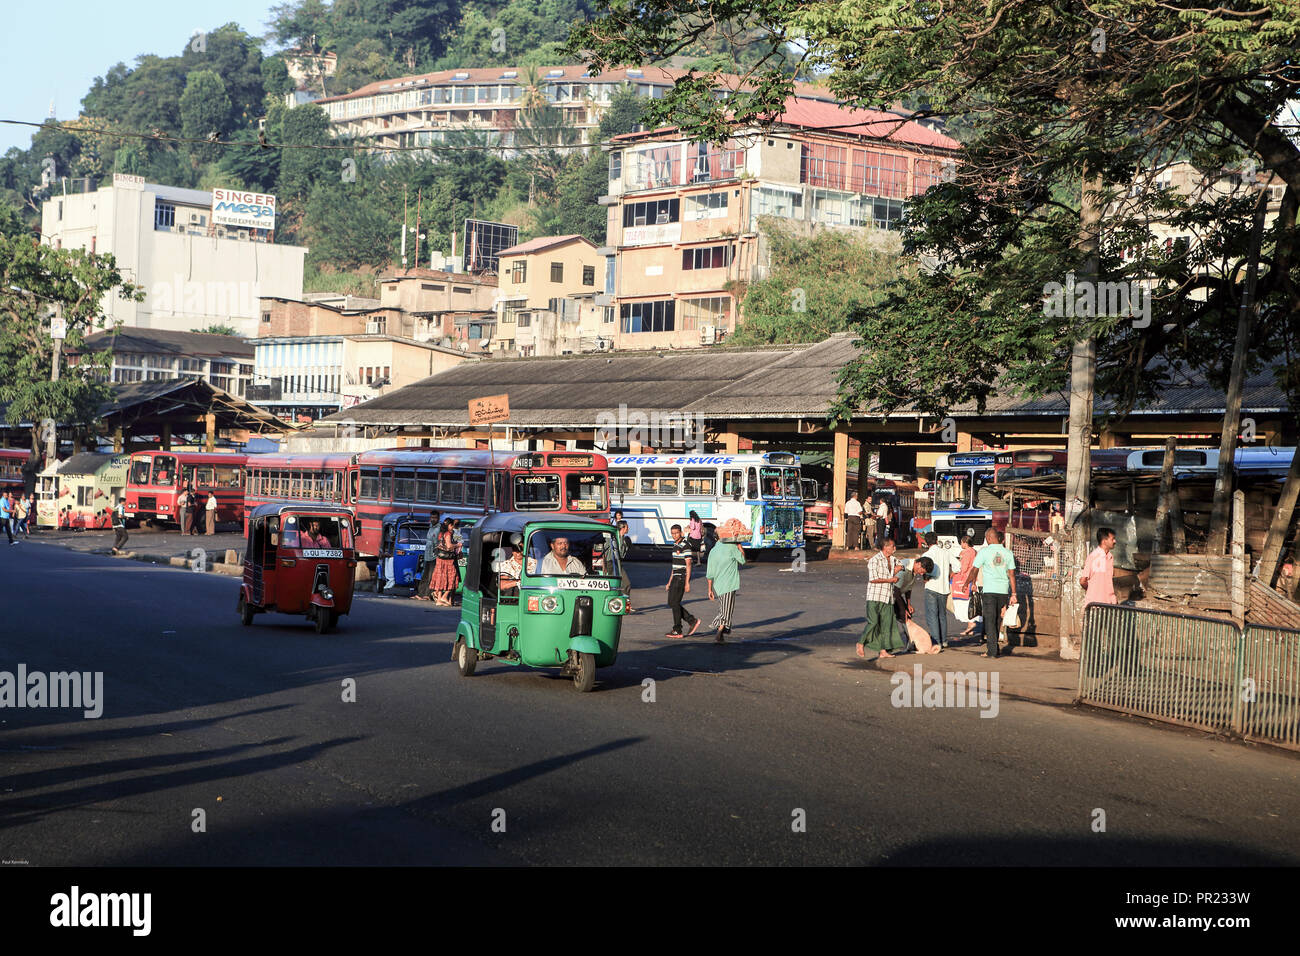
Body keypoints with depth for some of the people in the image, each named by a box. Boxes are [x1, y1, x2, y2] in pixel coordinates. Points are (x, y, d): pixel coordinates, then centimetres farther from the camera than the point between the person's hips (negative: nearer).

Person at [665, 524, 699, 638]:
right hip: (675, 577, 9)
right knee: (671, 603, 7)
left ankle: (677, 631, -3)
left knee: (675, 603, -8)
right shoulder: (675, 545, 16)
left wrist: (687, 583, -20)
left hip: (682, 577, -9)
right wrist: (669, 582, 21)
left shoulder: (685, 546, -12)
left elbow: (688, 565, -16)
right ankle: (692, 621, 14)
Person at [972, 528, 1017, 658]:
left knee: (990, 620, -2)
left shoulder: (984, 552, -5)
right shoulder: (1008, 553, 5)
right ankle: (994, 644, 24)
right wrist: (1013, 594, 8)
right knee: (998, 620, 16)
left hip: (989, 590, -4)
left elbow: (974, 570, -2)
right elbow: (1012, 574, 5)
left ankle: (992, 650, -9)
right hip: (1004, 590, 4)